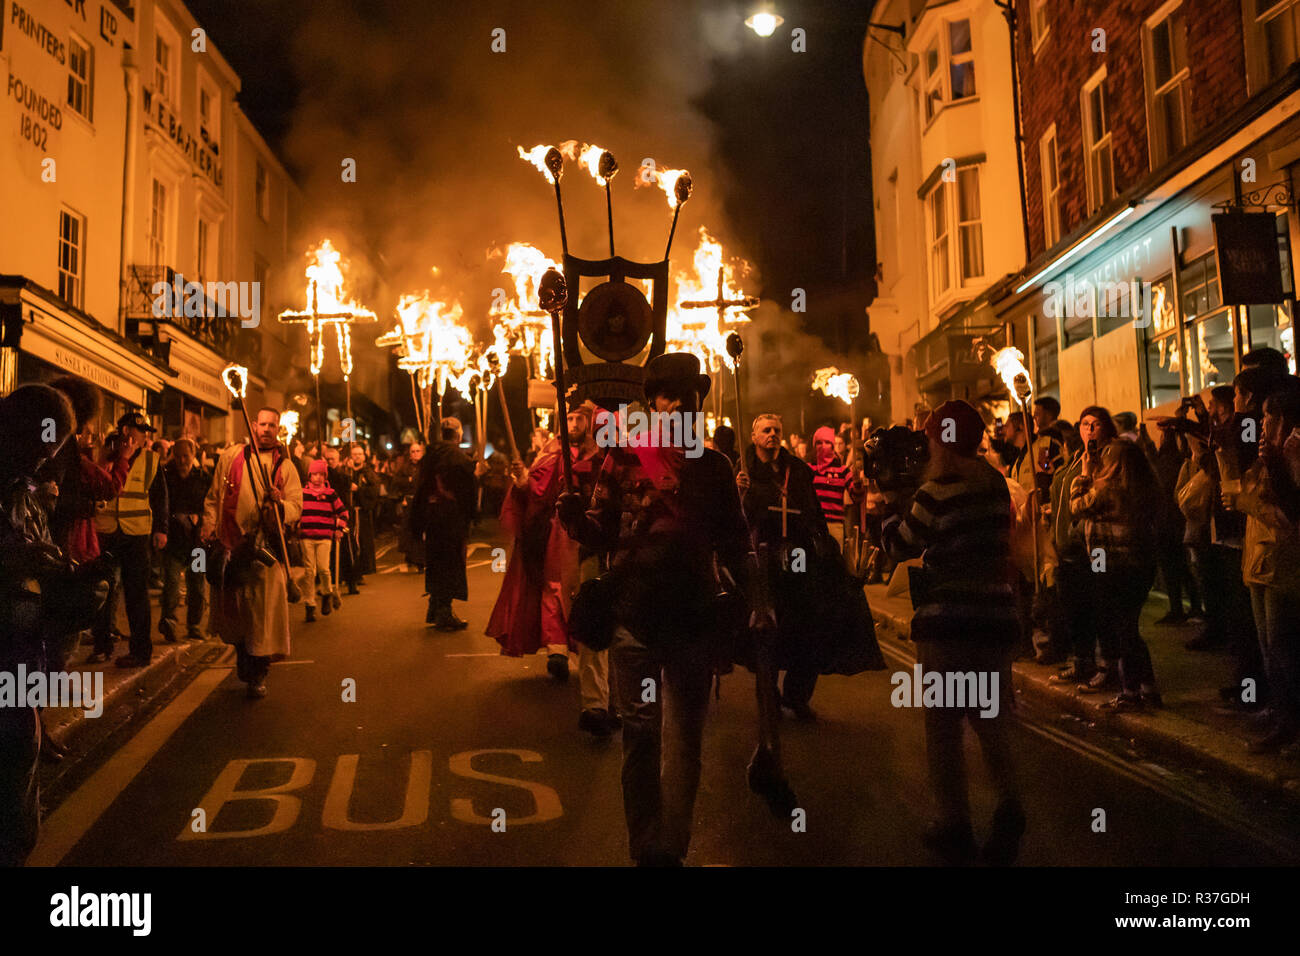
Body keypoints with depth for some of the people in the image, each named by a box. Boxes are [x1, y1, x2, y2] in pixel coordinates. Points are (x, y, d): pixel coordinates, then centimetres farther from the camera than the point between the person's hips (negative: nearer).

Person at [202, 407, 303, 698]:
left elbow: (296, 507, 2)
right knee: (232, 607, 10)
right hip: (231, 543, 1)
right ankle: (243, 663, 33)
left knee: (263, 610, -3)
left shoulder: (286, 466, 8)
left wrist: (280, 504, -19)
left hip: (266, 548, -1)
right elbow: (213, 497, 13)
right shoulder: (231, 456, 10)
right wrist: (209, 529, 5)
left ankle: (258, 676, 9)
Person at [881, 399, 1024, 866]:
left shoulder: (937, 491, -13)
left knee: (943, 723, 7)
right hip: (996, 616, 5)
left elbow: (902, 544, -2)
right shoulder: (995, 483, 6)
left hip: (945, 622, -5)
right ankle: (1008, 805, -3)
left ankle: (955, 826, 10)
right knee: (990, 720, 15)